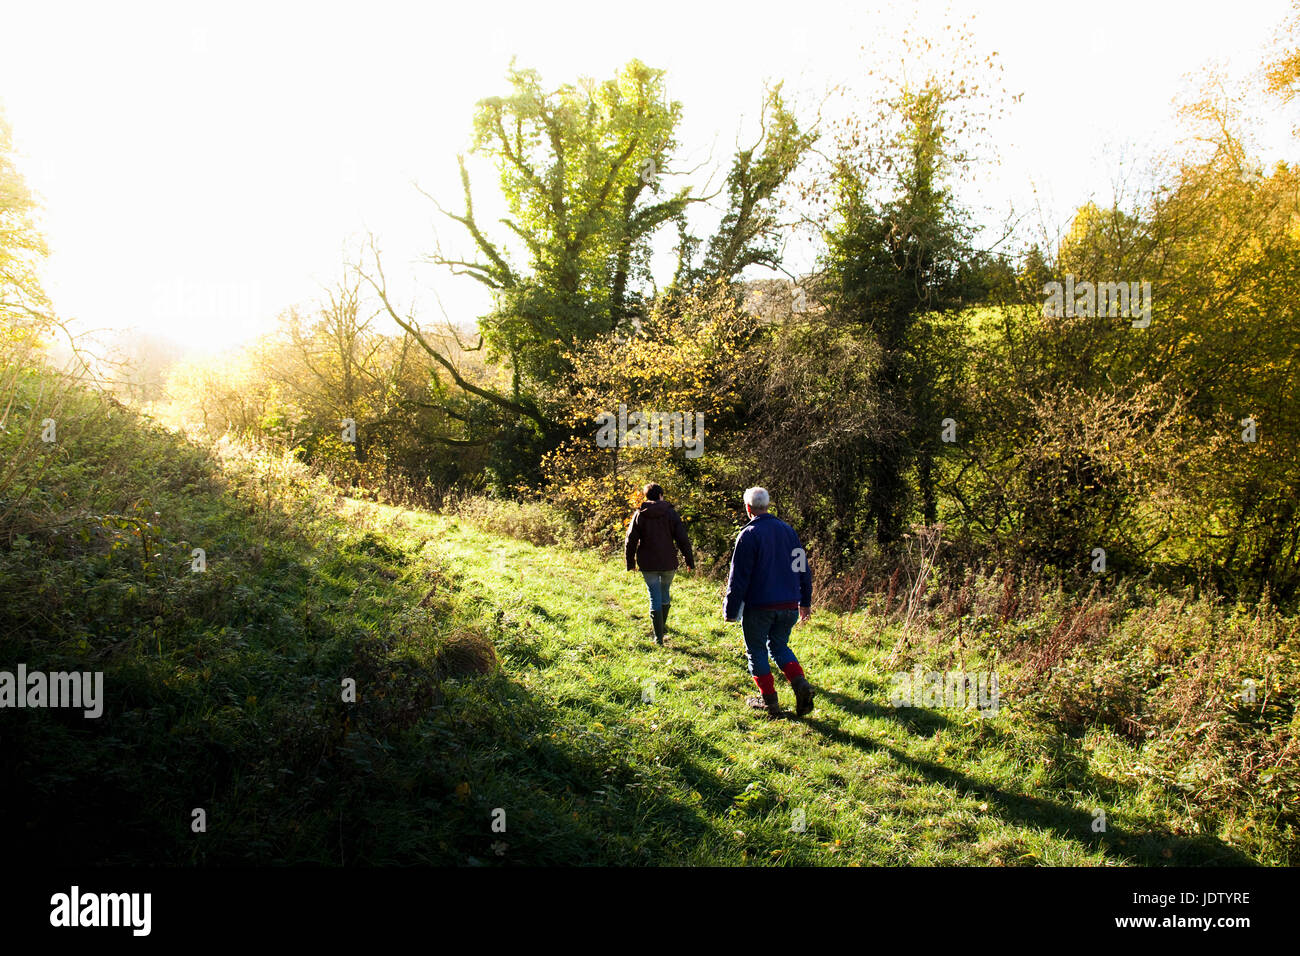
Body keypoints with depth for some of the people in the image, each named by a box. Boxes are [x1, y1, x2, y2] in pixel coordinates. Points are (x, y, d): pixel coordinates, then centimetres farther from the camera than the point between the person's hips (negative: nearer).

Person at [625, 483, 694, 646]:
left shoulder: (639, 515, -2)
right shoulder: (670, 513, -3)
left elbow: (630, 541, 0)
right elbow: (683, 539, -5)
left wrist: (630, 562, 10)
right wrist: (689, 560, 3)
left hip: (647, 565, 0)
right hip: (668, 563, 0)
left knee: (655, 597, 3)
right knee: (665, 592, 22)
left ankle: (659, 636, 0)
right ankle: (662, 625, 36)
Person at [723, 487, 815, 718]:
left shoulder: (749, 535, -12)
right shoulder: (788, 530, 8)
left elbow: (739, 577, -14)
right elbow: (803, 569, 14)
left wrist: (730, 610, -7)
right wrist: (805, 602, 22)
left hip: (758, 606, -6)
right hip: (789, 605, 6)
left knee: (756, 651, 10)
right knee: (779, 646, 20)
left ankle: (770, 701, 11)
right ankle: (800, 683, -1)